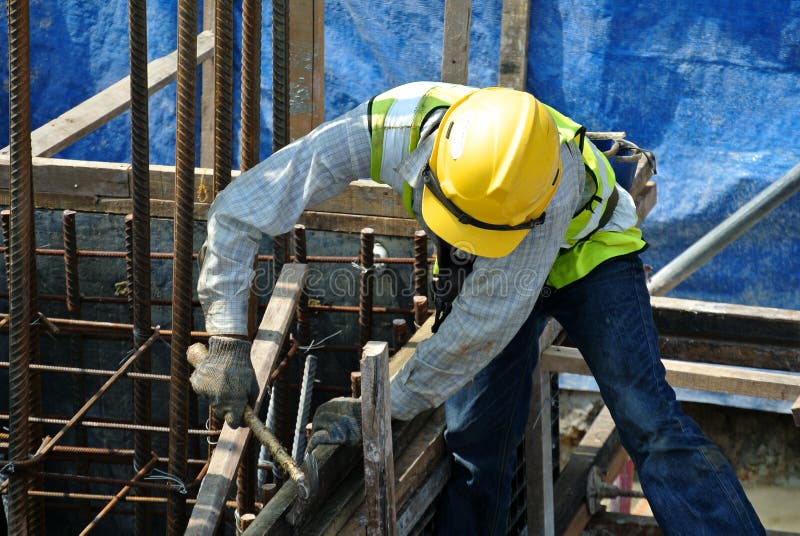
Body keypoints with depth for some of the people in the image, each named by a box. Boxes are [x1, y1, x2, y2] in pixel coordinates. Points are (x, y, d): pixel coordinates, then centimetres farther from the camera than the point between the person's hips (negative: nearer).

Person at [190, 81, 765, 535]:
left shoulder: (552, 175, -43)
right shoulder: (385, 128, -36)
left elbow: (484, 325, -37)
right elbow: (239, 210, -30)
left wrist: (384, 409, -33)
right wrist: (228, 342, -36)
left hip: (584, 252, -3)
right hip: (477, 270, 3)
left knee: (649, 419, -16)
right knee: (474, 440, -2)